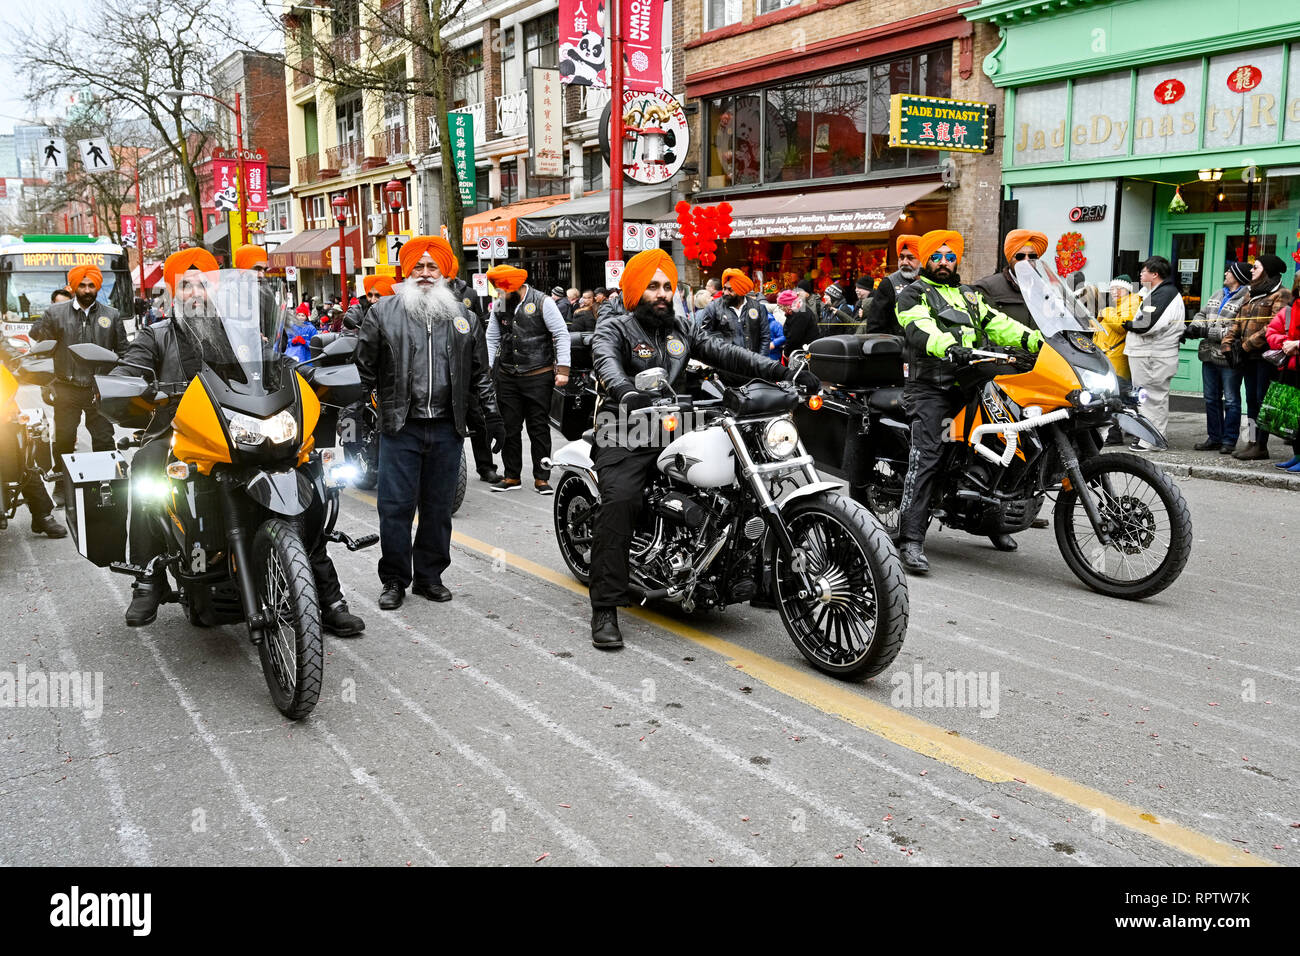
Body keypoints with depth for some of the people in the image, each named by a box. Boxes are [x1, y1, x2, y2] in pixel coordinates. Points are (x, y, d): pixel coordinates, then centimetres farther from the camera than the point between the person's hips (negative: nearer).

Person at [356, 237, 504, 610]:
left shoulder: (463, 315, 12)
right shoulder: (384, 312, 3)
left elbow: (479, 372, 16)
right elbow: (364, 366, 5)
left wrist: (492, 415, 12)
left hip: (447, 428, 3)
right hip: (400, 426, -2)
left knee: (438, 508, 10)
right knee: (396, 506, -1)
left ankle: (429, 576, 22)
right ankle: (394, 580, 13)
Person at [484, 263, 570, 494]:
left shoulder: (543, 302, -6)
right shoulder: (498, 306, 9)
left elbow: (562, 335, -6)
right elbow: (491, 340, 15)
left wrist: (563, 370, -13)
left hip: (538, 377, -4)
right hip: (507, 378, 4)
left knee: (539, 428, 2)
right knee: (509, 428, 8)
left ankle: (541, 478, 9)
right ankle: (511, 476, 18)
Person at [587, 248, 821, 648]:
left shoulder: (681, 329, 19)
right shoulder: (613, 330, 3)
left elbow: (724, 352, 5)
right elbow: (607, 362, -21)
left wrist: (782, 371, -10)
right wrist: (626, 392, -45)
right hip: (626, 436, -5)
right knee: (619, 501, -28)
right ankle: (604, 609, -25)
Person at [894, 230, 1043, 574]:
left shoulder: (970, 296, 27)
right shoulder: (913, 294, 6)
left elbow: (998, 324, 15)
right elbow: (919, 328, -15)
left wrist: (1037, 339, -3)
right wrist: (948, 347, -35)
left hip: (969, 386, 6)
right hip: (929, 388, -6)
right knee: (926, 459, -20)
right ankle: (911, 540, -24)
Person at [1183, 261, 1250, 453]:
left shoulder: (1246, 299, -13)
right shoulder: (1218, 295, 17)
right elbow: (1203, 314, 19)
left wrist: (1208, 332, -19)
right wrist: (1194, 327, -3)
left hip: (1230, 358, -8)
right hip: (1210, 356, 8)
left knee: (1231, 401, 1)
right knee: (1211, 399, 13)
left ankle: (1229, 441, 7)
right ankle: (1214, 438, 22)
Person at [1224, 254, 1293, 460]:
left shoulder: (1280, 295, -8)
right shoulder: (1252, 294, 19)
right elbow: (1239, 321, 19)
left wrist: (1249, 343, -17)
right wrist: (1228, 343, 5)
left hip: (1266, 356, -8)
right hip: (1249, 357, 8)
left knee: (1262, 400, -6)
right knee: (1251, 399, 10)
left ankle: (1261, 447, -3)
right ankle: (1253, 442, 17)